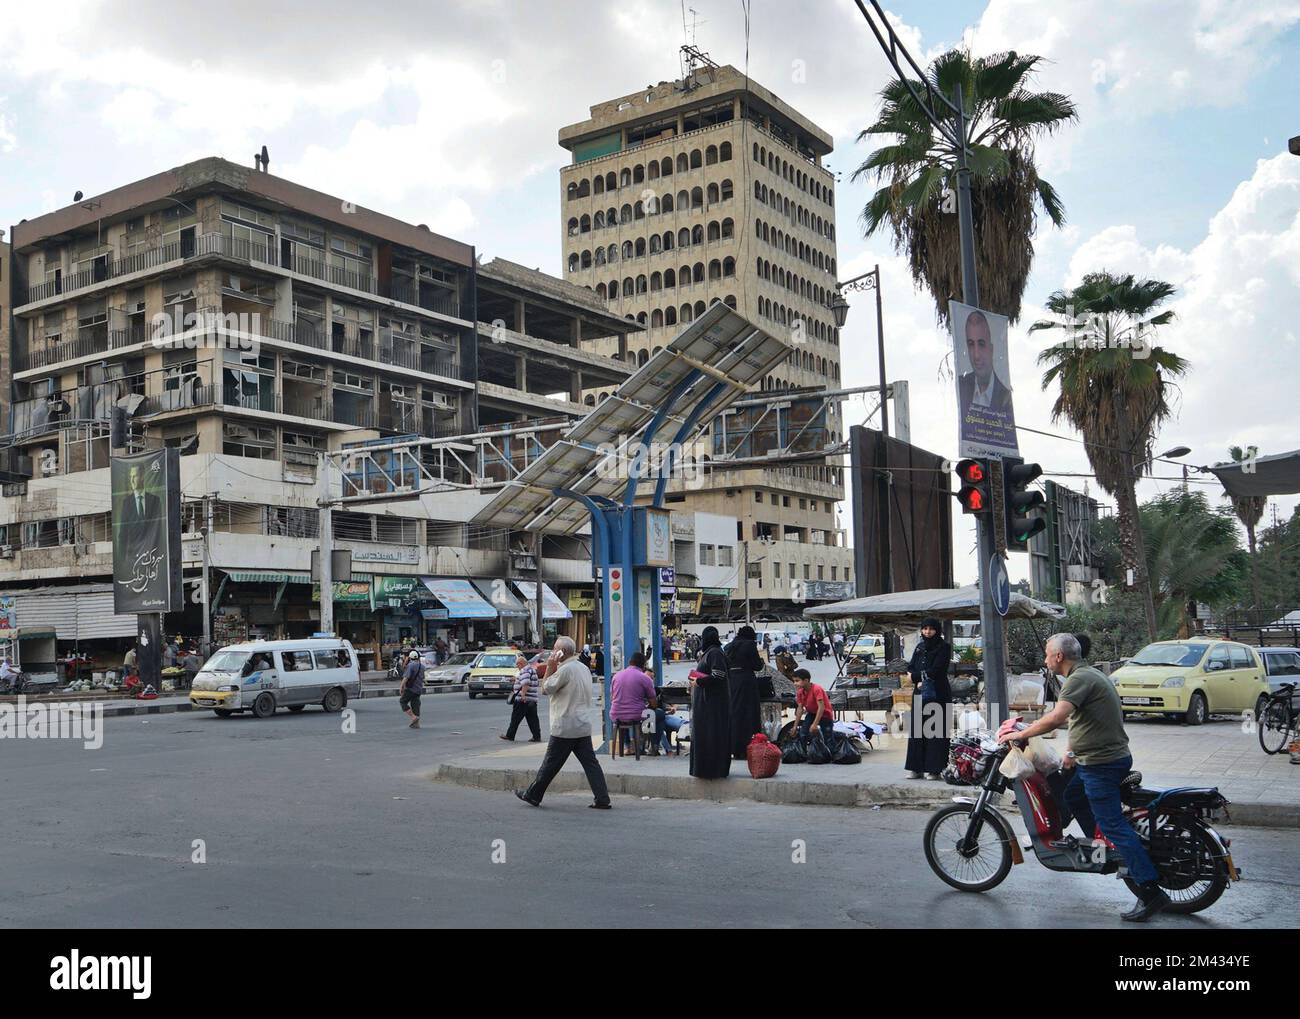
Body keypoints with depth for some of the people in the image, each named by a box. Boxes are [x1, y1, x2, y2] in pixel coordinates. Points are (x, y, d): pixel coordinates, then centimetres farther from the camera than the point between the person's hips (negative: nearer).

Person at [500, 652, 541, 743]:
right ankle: (537, 737, 2)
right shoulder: (533, 670, 18)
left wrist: (523, 694, -34)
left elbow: (525, 684, -27)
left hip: (523, 700, -9)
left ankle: (510, 736, 8)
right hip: (533, 700, 9)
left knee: (515, 718, 1)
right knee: (532, 719, 7)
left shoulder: (524, 671, -13)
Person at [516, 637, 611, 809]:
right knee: (590, 762, 5)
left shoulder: (565, 669, -15)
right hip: (583, 726, 8)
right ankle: (603, 799, 0)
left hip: (564, 727, -8)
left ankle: (532, 795, 15)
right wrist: (554, 669, 15)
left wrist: (550, 668, -1)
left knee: (550, 763, 3)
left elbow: (545, 689, -7)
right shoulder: (584, 668, 13)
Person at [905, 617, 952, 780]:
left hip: (938, 694, -6)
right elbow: (910, 668, 7)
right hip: (920, 693, 6)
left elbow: (935, 670, -14)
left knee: (936, 730, -5)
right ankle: (917, 768, 9)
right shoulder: (920, 647, 14)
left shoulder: (944, 647, -4)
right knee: (917, 729, 4)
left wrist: (917, 675, -5)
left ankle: (934, 768, -3)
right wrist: (920, 680, -11)